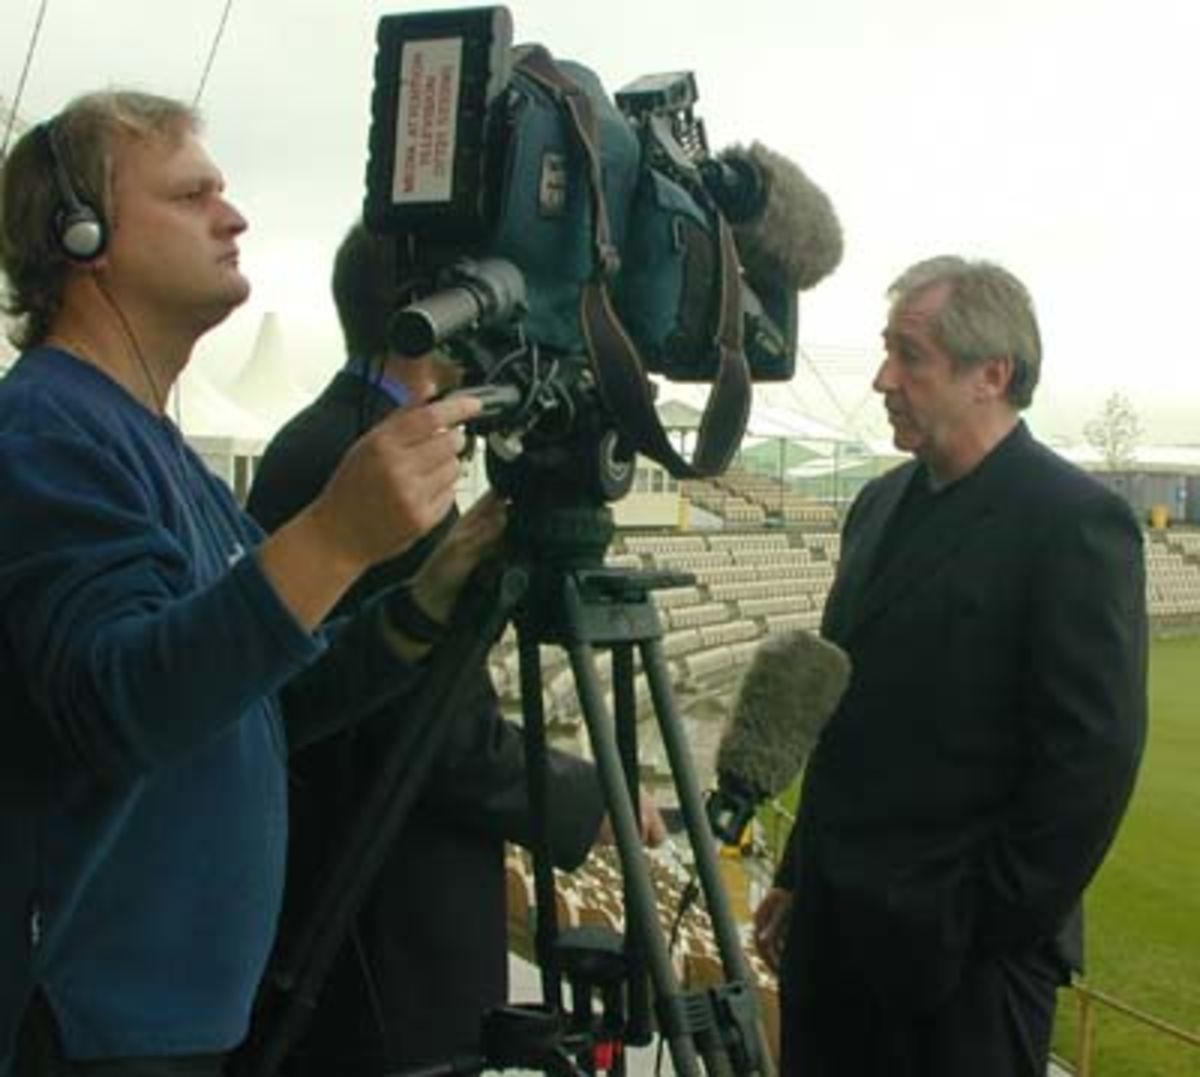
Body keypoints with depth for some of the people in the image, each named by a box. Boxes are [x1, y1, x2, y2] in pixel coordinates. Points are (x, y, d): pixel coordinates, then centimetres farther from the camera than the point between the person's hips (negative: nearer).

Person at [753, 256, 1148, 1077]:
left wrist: (990, 930, -13)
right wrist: (801, 878, 14)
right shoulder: (883, 503, 9)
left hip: (964, 951, -6)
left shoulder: (1076, 522, -13)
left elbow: (1093, 761, -16)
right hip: (837, 921, 7)